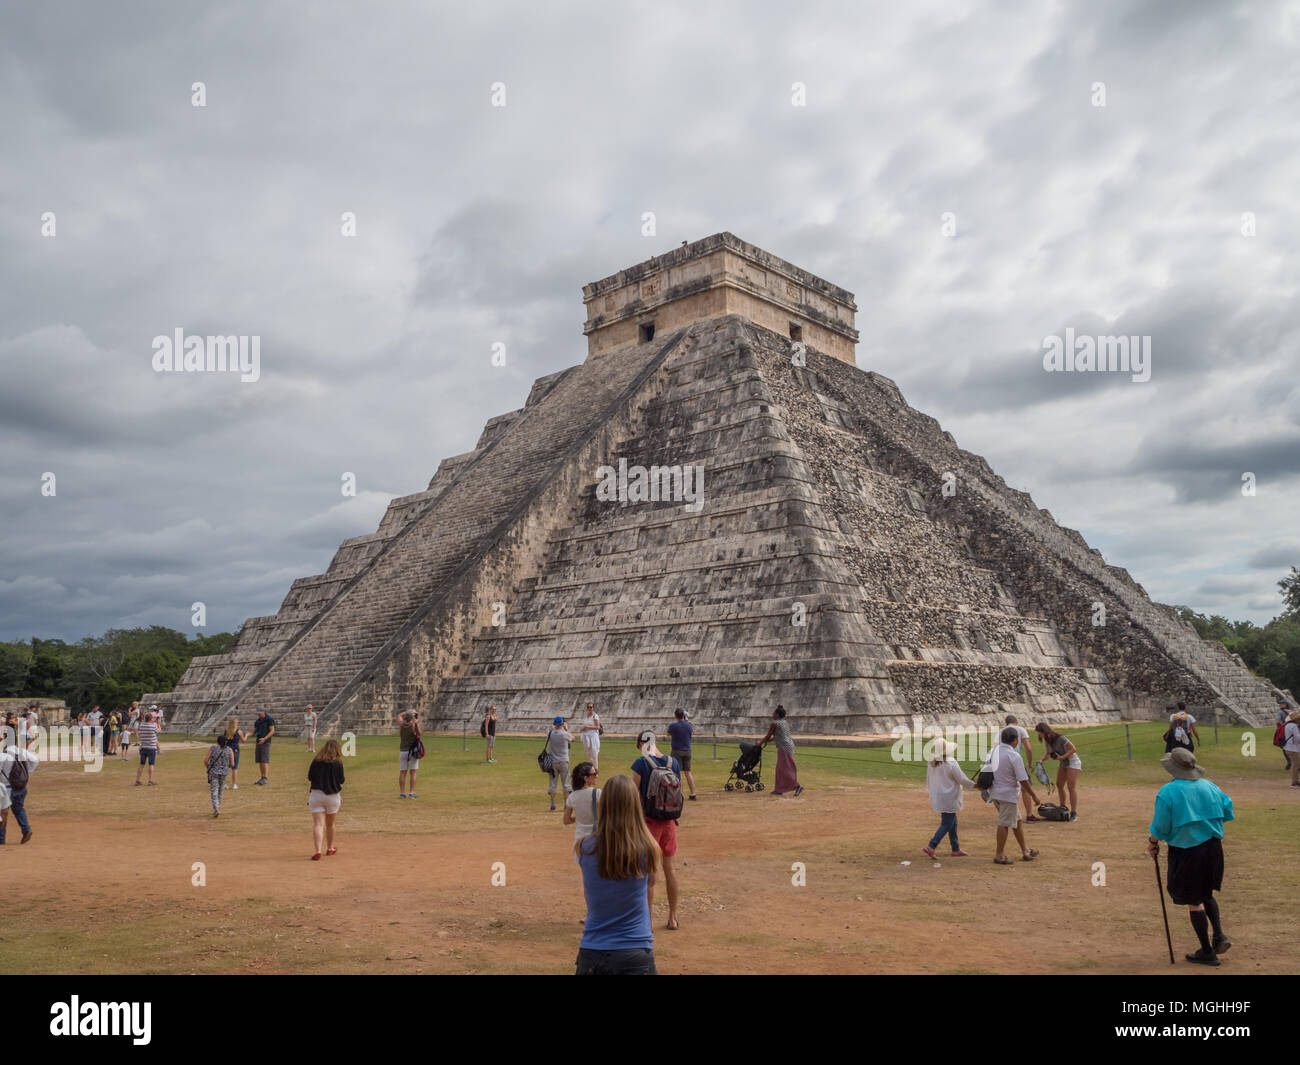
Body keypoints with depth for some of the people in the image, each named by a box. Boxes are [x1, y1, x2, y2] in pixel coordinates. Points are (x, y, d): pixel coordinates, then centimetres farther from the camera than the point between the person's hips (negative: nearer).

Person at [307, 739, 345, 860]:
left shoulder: (316, 761, 0)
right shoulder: (338, 763, -6)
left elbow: (309, 779, 3)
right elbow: (341, 782, -5)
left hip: (316, 794, 0)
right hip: (333, 796, 0)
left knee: (318, 824, -4)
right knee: (330, 824, 18)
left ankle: (318, 851, -19)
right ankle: (330, 848, 34)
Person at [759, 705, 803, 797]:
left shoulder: (774, 724, -9)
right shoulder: (785, 723, 16)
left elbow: (768, 736, -1)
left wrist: (760, 743, 15)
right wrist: (766, 741, 31)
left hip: (784, 747, -9)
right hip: (790, 745, 9)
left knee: (786, 769, -5)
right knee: (780, 768, 13)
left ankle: (798, 786, -11)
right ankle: (779, 789, 16)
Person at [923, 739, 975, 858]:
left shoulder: (931, 763, 2)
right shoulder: (950, 763, -19)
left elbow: (928, 782, 11)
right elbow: (962, 779, -11)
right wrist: (974, 784, 5)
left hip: (937, 798, 8)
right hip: (948, 799, -8)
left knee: (953, 822, 18)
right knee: (947, 824, 0)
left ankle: (956, 849, 25)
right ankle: (930, 846, -8)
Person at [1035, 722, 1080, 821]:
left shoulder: (1060, 739, -27)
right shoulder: (1046, 741, -2)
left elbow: (1073, 749, -22)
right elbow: (1048, 753, 10)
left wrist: (1061, 757, -29)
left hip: (1072, 762, -8)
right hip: (1063, 764, 8)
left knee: (1071, 786, -13)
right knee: (1059, 785, 11)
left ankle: (1074, 813, -13)